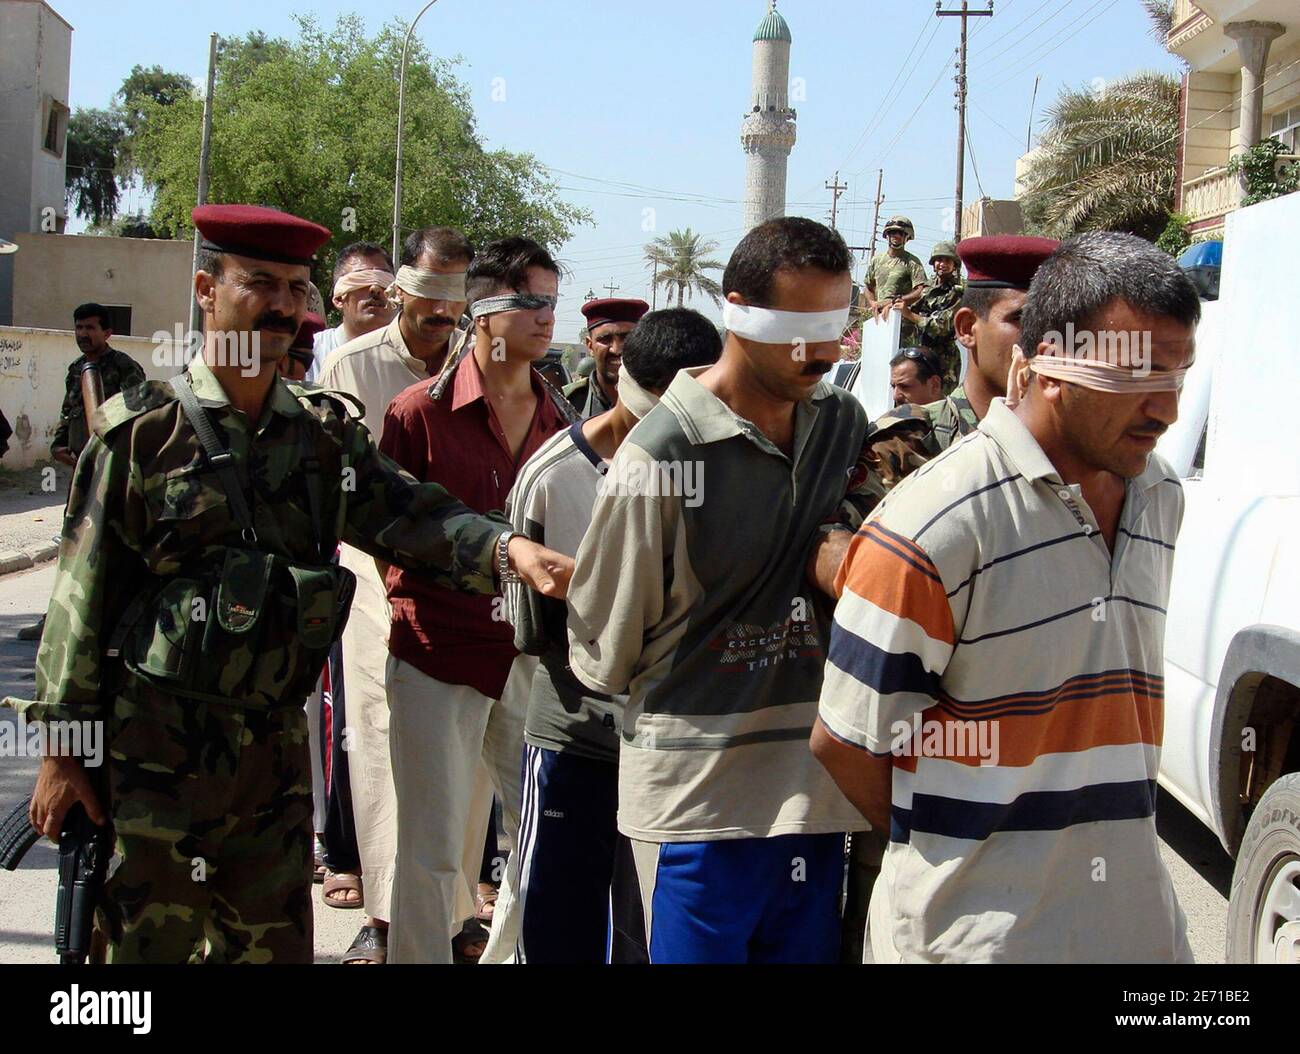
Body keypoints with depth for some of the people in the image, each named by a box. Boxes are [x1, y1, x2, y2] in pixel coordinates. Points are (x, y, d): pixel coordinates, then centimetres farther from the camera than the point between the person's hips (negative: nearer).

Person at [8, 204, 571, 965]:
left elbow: (408, 513, -9)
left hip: (276, 746, 4)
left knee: (276, 944, 12)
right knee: (150, 938, 4)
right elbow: (84, 597, -4)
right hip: (154, 749, -4)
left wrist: (506, 548, -28)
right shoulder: (143, 432, -5)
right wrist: (64, 747, -5)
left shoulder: (325, 433, 6)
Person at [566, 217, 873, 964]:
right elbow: (602, 654, -3)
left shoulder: (846, 425, 4)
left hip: (816, 784, 5)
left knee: (811, 946, 14)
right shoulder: (664, 455, -13)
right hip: (698, 791, -5)